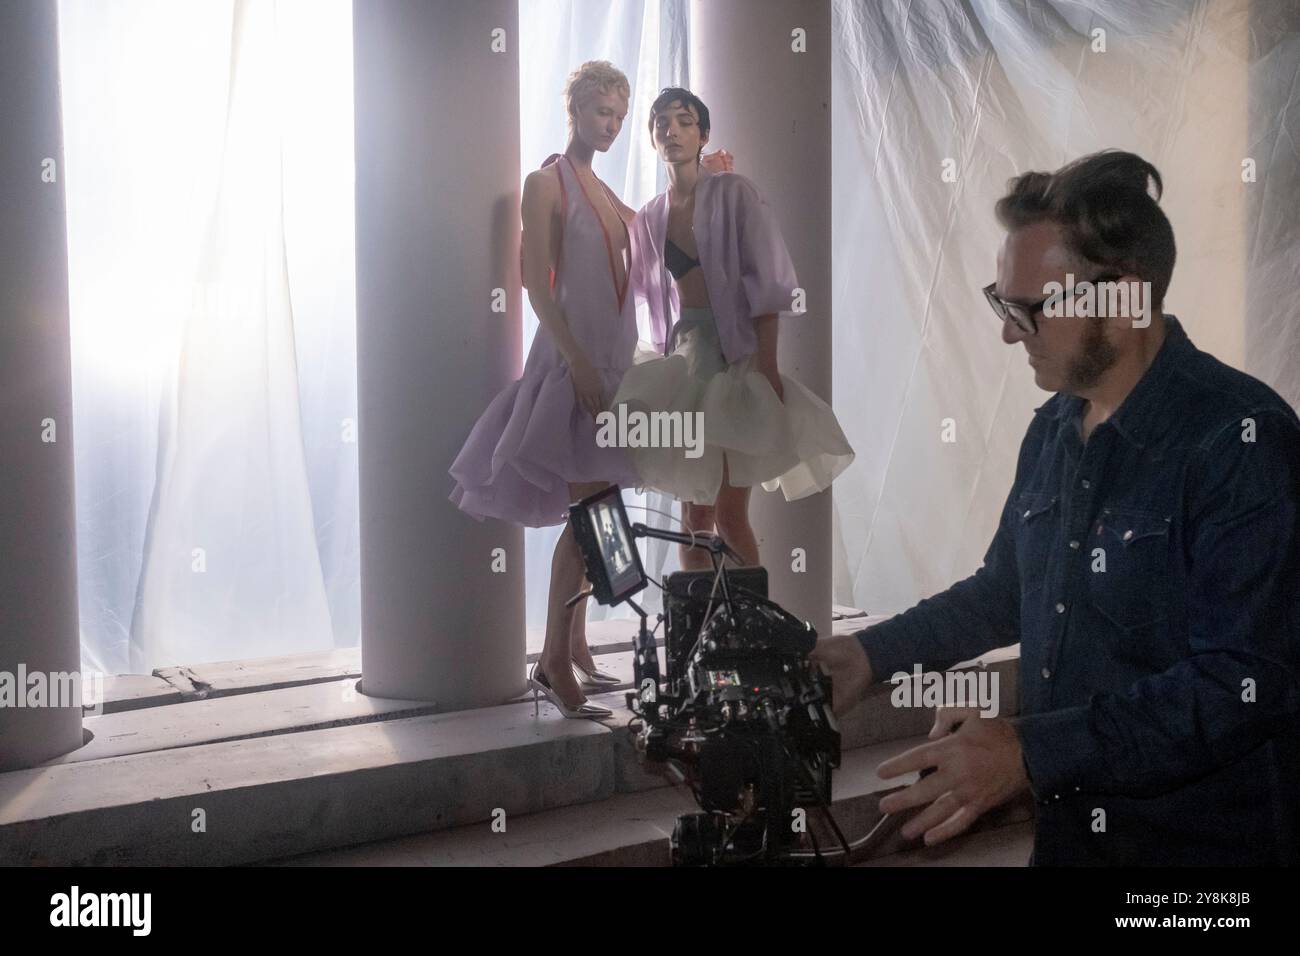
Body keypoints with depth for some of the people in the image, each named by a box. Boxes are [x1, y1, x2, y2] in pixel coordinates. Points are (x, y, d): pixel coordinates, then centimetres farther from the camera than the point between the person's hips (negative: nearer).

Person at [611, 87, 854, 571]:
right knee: (693, 512, 6)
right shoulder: (649, 217, 13)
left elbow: (766, 283, -8)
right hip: (682, 354, 4)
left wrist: (767, 363, -15)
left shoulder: (734, 193, 0)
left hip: (735, 353, -4)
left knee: (729, 516, -8)